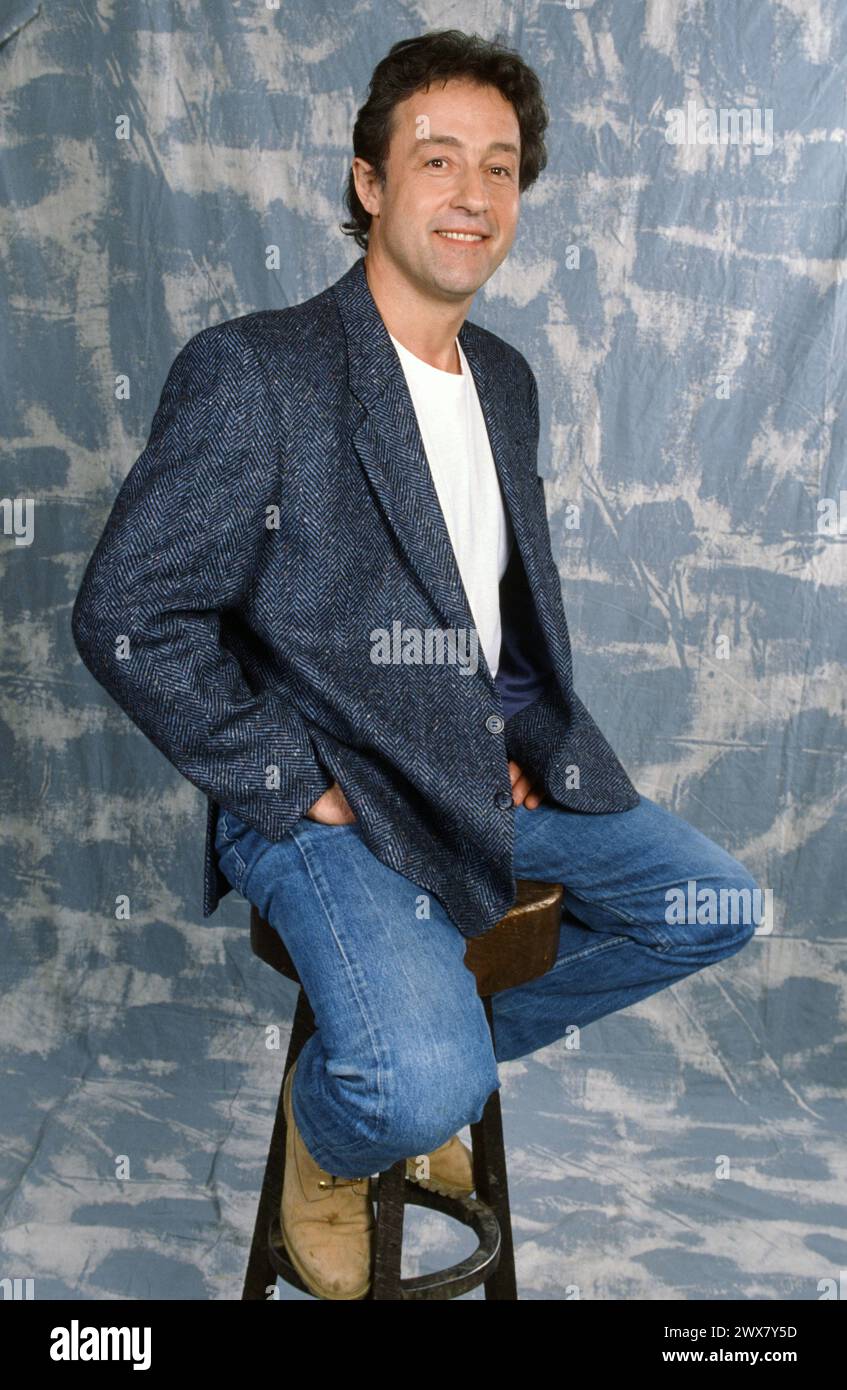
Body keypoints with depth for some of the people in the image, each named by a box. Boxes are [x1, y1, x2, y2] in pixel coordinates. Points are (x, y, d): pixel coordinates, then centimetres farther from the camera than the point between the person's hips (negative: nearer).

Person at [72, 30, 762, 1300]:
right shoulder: (253, 371, -15)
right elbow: (127, 617, -18)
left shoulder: (507, 379, 9)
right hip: (328, 793, -7)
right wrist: (298, 789, -16)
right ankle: (326, 1121, 14)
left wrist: (531, 734, 7)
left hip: (490, 764, 8)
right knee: (423, 1083, -26)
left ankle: (447, 1045, 23)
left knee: (713, 905, 8)